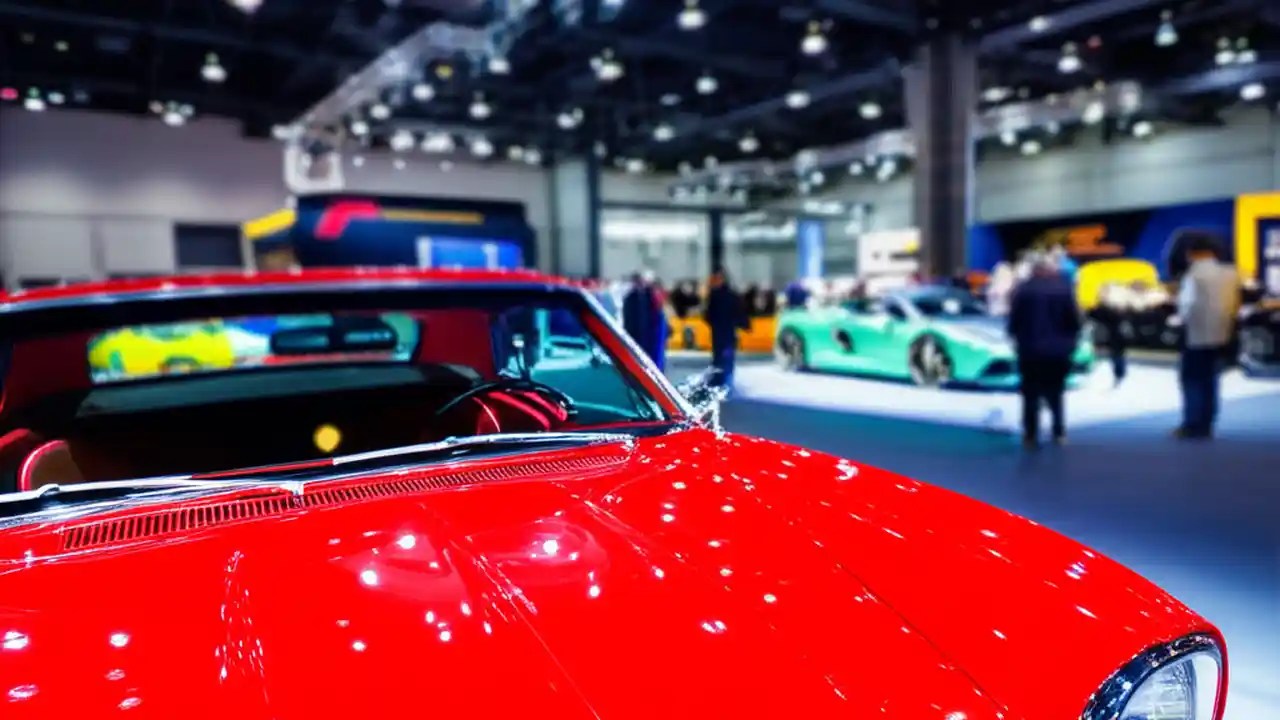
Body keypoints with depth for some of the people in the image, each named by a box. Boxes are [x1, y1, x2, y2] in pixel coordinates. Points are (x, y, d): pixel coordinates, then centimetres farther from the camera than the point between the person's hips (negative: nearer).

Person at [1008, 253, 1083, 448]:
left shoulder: (1023, 289, -2)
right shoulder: (1064, 288, 0)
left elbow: (1014, 321, -4)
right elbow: (1075, 321, -2)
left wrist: (1019, 340, 9)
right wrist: (1070, 342, 9)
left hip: (1030, 351, -1)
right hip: (1058, 351, 1)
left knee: (1031, 395, 4)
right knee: (1056, 395, 15)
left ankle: (1031, 435, 1)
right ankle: (1059, 433, 15)